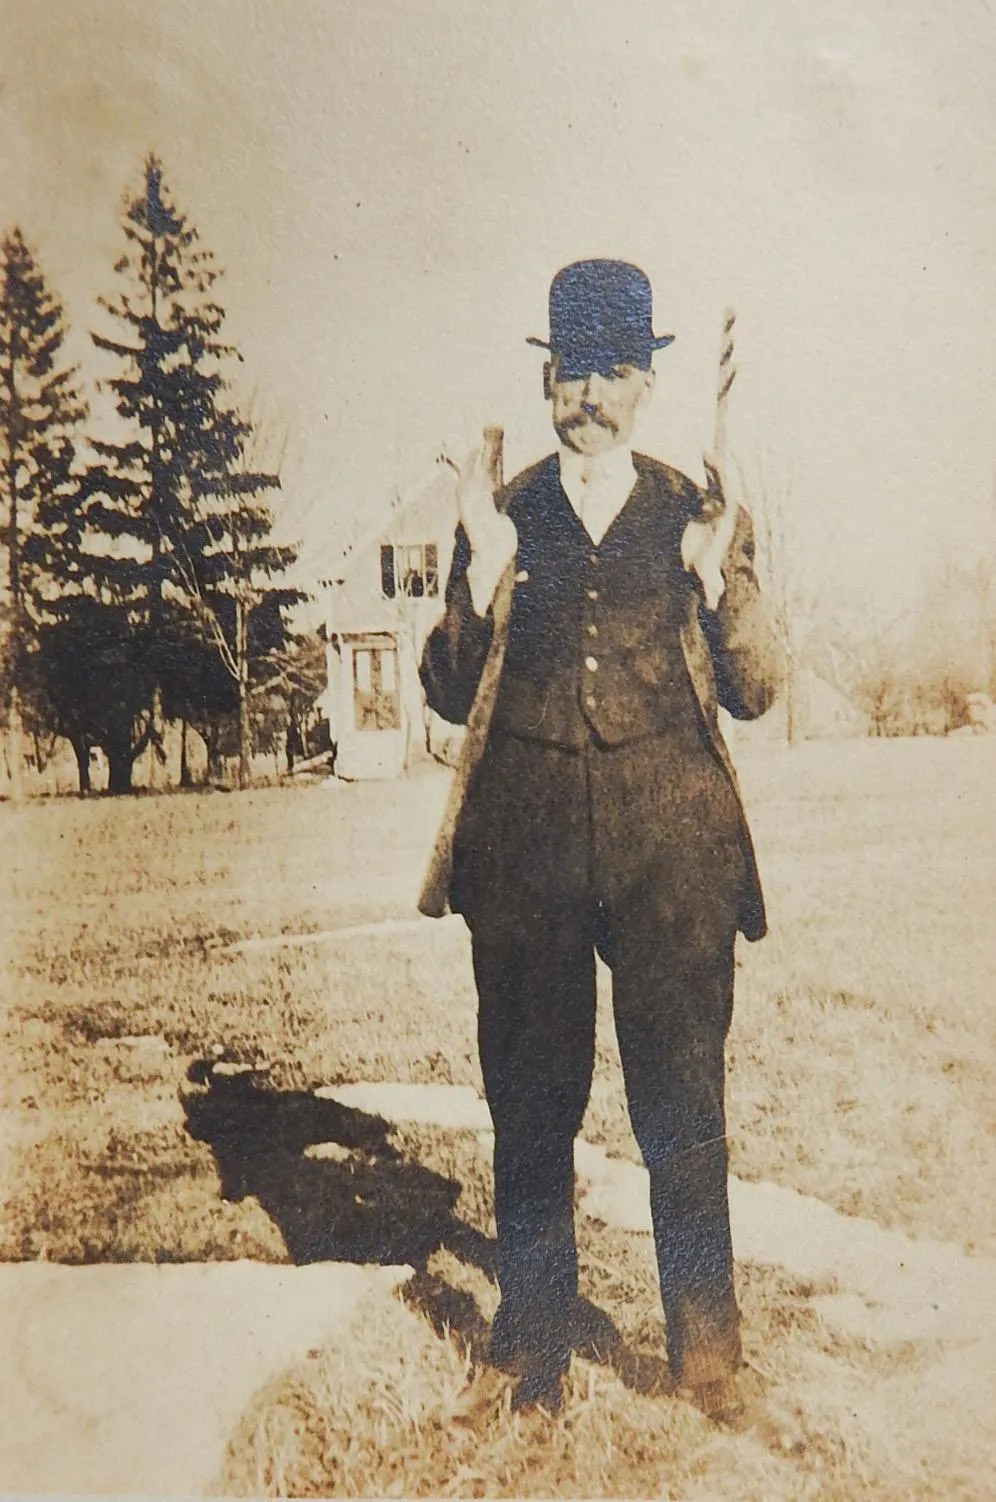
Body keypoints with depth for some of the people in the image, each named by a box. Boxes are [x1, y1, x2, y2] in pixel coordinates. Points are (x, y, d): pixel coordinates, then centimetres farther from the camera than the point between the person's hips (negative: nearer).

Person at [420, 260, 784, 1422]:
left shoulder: (700, 516, 6)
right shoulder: (502, 516, 7)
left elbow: (754, 691, 3)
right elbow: (451, 695, 3)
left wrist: (718, 580, -13)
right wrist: (485, 575, -12)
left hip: (673, 850, 0)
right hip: (525, 853, 1)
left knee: (683, 1107, 5)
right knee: (530, 1106, 10)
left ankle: (705, 1347, 24)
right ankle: (534, 1338, 28)